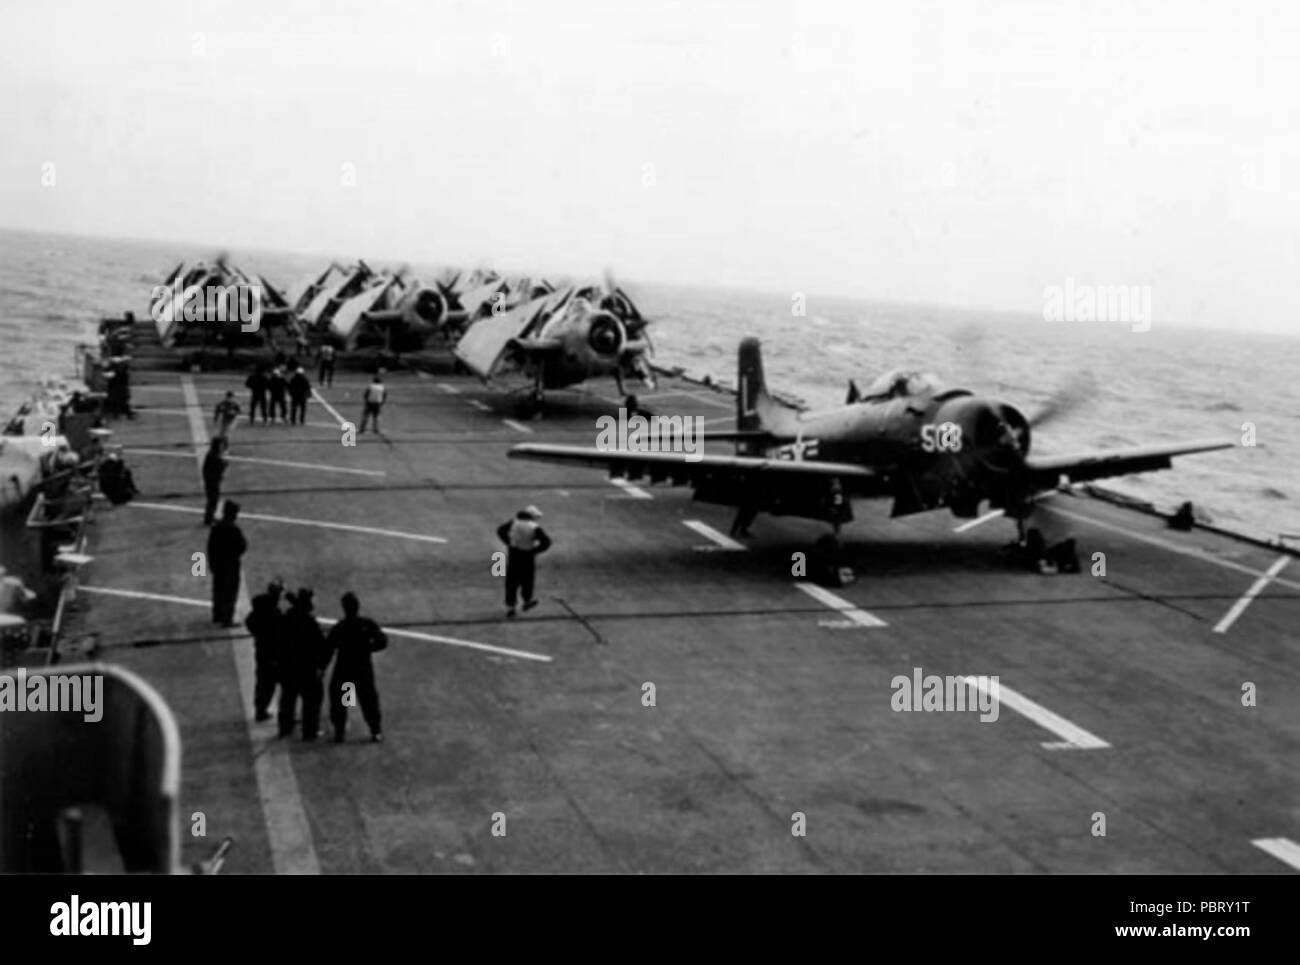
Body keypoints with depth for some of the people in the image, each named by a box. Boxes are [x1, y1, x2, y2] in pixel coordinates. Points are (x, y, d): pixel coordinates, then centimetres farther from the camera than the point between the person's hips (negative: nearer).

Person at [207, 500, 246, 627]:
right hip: (231, 565, -7)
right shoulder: (233, 530, -21)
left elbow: (210, 547, 5)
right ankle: (227, 620, 5)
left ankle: (217, 616, 31)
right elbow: (241, 547, -17)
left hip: (217, 564, 7)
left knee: (218, 590, 19)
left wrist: (211, 563, 14)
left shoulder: (215, 528, 0)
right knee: (230, 593, 2)